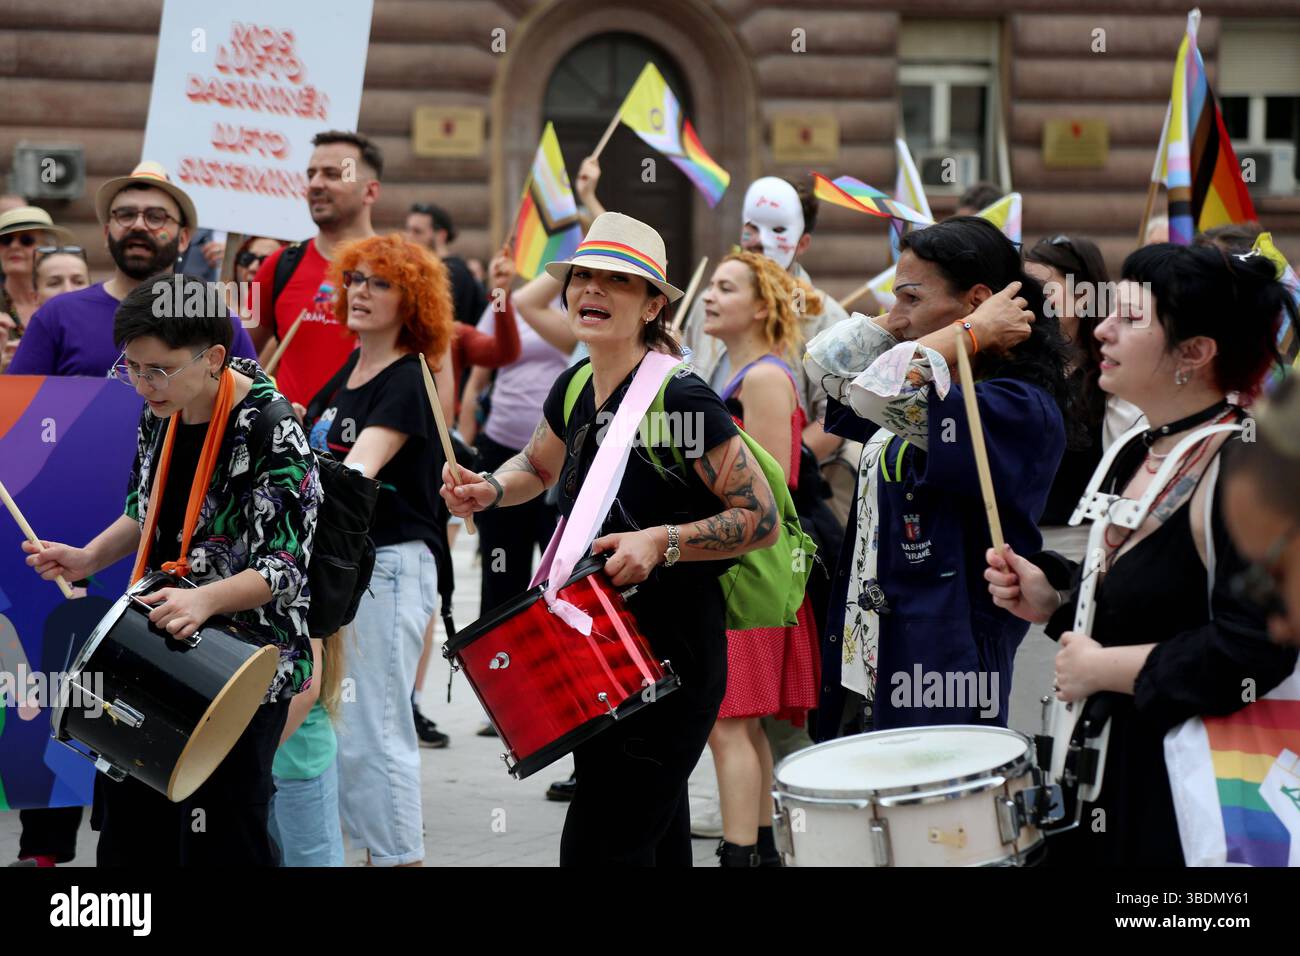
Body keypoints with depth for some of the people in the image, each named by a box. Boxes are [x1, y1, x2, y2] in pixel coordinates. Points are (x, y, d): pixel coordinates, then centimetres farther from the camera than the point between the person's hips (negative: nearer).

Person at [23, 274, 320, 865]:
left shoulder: (273, 436, -23)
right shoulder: (161, 413, 1)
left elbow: (284, 569, -23)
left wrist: (205, 598, -38)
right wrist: (89, 559, 1)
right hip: (157, 650, 8)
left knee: (220, 838, -1)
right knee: (129, 817, 15)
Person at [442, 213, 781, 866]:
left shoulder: (680, 400, -17)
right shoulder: (574, 391, 6)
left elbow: (762, 519, -16)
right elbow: (538, 466, 28)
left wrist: (661, 541, -25)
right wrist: (488, 490, 7)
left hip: (674, 657, -8)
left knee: (596, 847, -13)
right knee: (654, 844, 17)